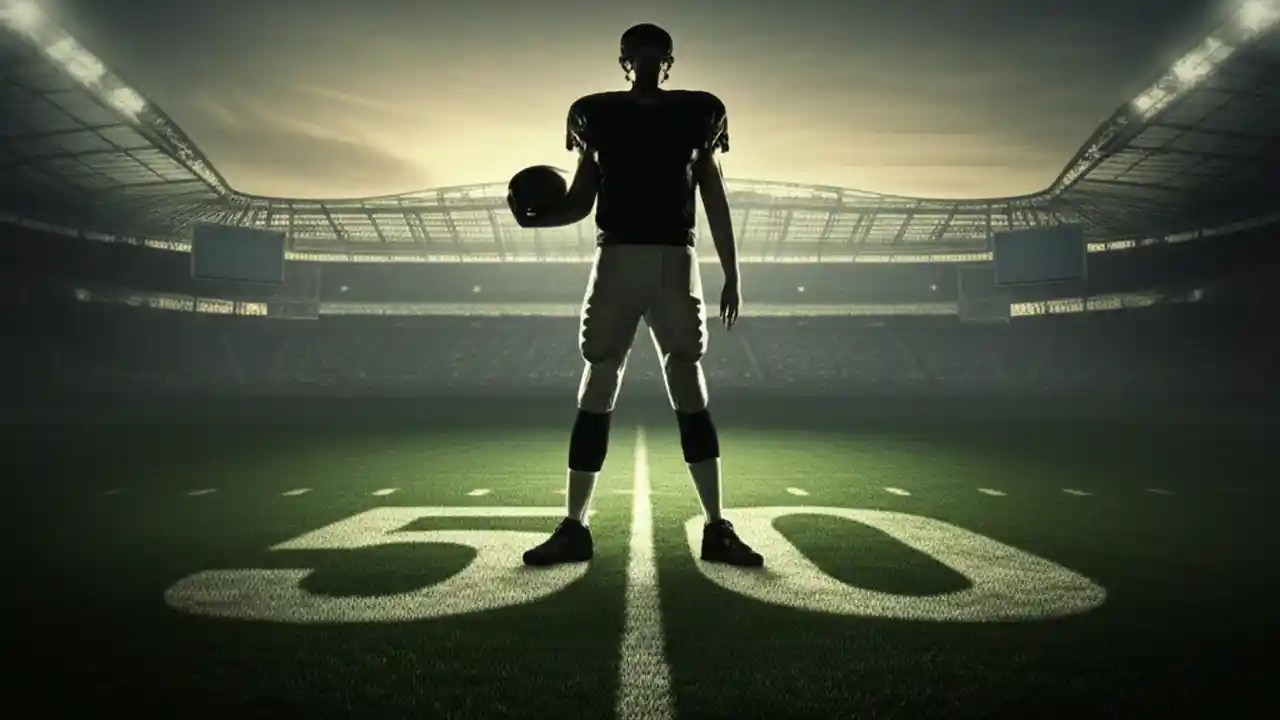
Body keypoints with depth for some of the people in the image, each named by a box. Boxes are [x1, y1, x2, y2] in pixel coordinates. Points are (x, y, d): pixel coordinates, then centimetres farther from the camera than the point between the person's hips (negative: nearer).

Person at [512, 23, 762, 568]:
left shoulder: (696, 114, 13)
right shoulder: (598, 114, 12)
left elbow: (715, 202, 11)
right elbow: (580, 201, 10)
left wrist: (732, 276, 6)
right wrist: (535, 218, -11)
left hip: (675, 263, 0)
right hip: (616, 259, 0)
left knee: (691, 395, -3)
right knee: (595, 393, -3)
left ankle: (716, 528, 3)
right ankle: (573, 527, 3)